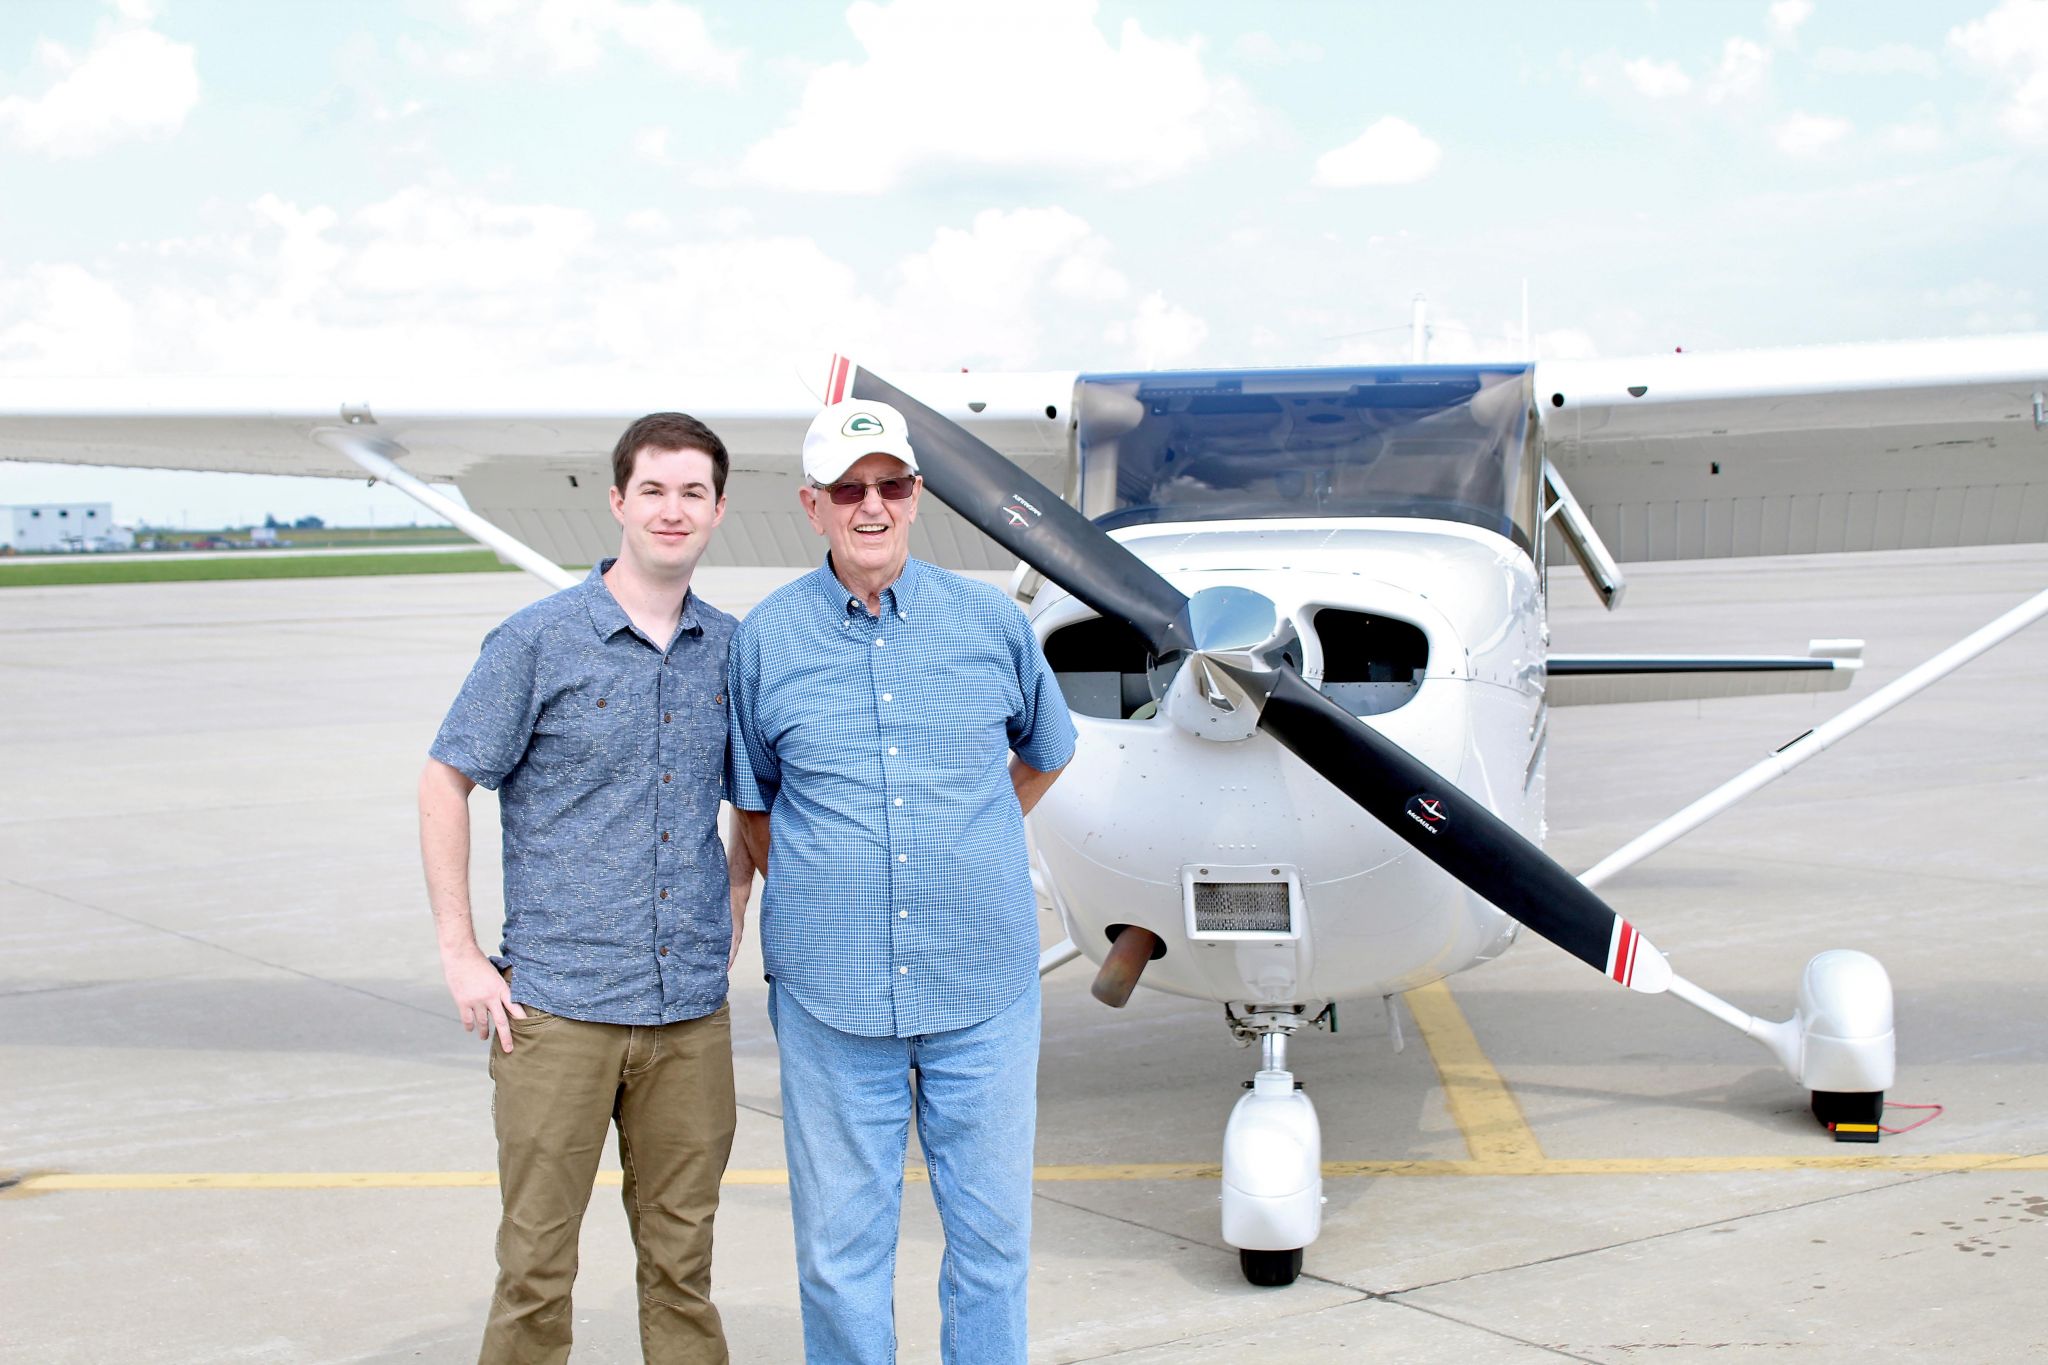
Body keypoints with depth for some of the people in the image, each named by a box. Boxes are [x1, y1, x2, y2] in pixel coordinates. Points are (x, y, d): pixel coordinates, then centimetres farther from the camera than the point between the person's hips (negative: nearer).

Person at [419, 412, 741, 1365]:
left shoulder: (735, 649, 7)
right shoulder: (538, 641, -5)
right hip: (558, 1006, -3)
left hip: (692, 1011, 4)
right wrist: (460, 955, -6)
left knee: (681, 1258, 11)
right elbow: (444, 784, -1)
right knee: (536, 1261, 2)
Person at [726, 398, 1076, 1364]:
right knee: (839, 1249, 7)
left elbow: (1045, 752, 20)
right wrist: (817, 894, 9)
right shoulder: (765, 640, 0)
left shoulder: (990, 622, 2)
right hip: (831, 995, -1)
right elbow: (752, 807, 12)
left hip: (984, 988, 1)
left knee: (992, 1235, 9)